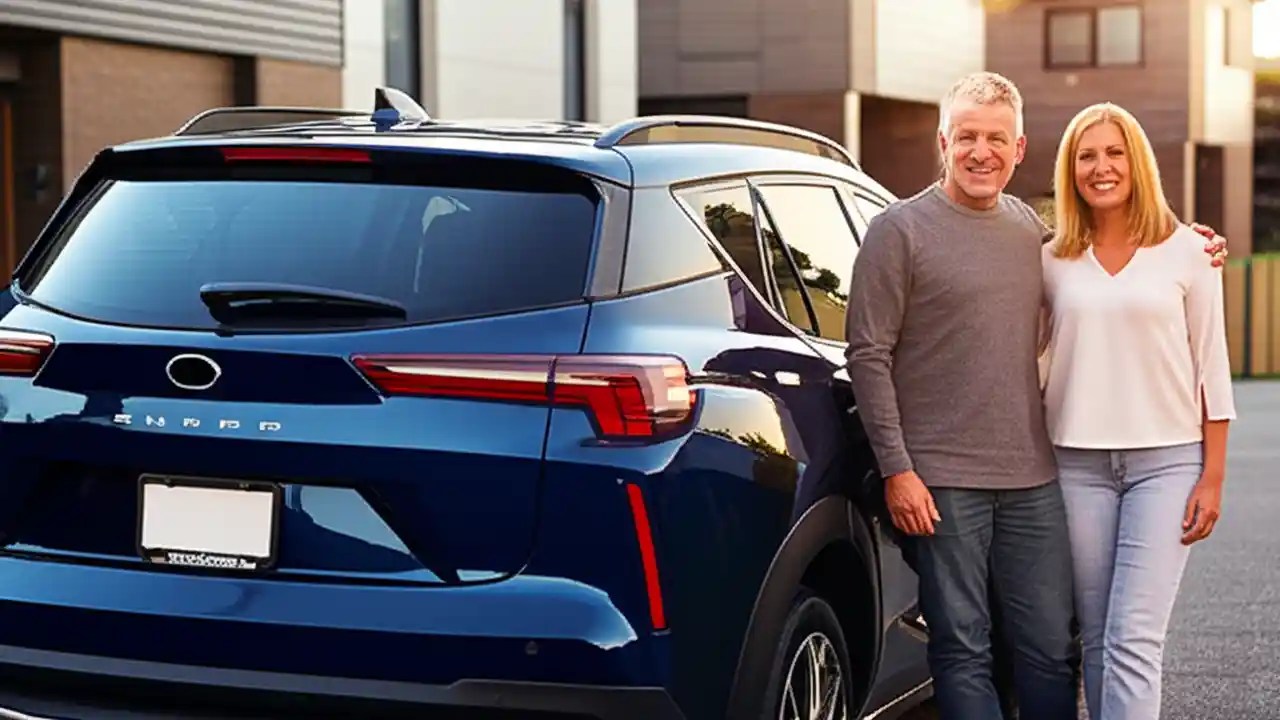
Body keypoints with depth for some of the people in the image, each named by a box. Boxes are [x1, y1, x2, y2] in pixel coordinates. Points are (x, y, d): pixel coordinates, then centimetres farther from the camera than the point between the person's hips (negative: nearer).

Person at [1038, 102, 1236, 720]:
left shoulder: (1185, 251, 1)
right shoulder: (1053, 261, 7)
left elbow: (1211, 368, 3)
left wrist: (1213, 475, -2)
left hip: (1166, 460, -3)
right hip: (1078, 462, 3)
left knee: (1134, 640, -11)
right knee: (1096, 641, 6)